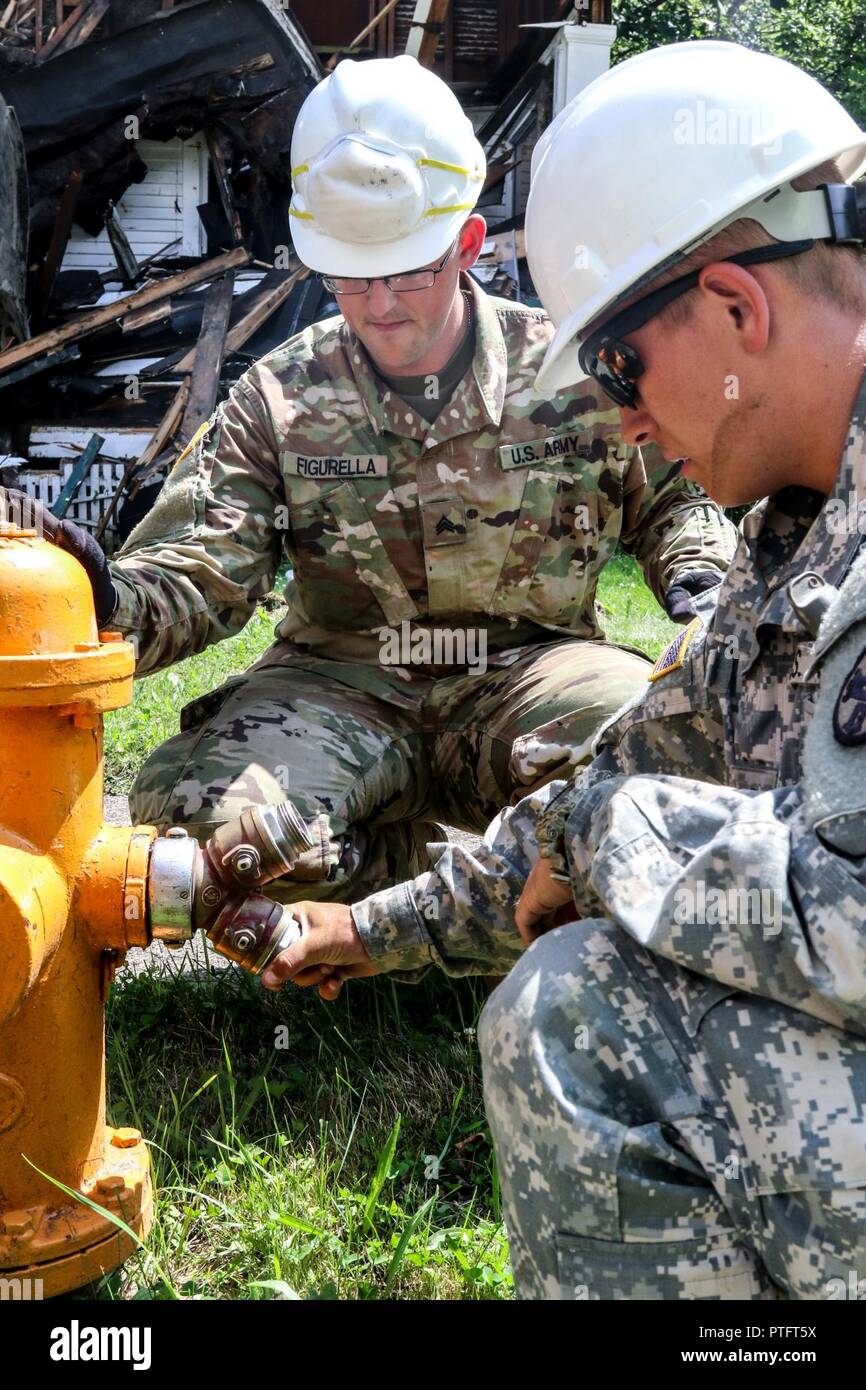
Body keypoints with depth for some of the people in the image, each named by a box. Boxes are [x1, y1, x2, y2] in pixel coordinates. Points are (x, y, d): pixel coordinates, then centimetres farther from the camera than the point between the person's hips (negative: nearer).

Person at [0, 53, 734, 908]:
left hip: (529, 669, 0)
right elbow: (196, 576, -6)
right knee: (195, 806, -30)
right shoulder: (280, 398, 3)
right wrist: (113, 603, -29)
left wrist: (698, 577, -6)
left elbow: (673, 498, 17)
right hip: (341, 685, 1)